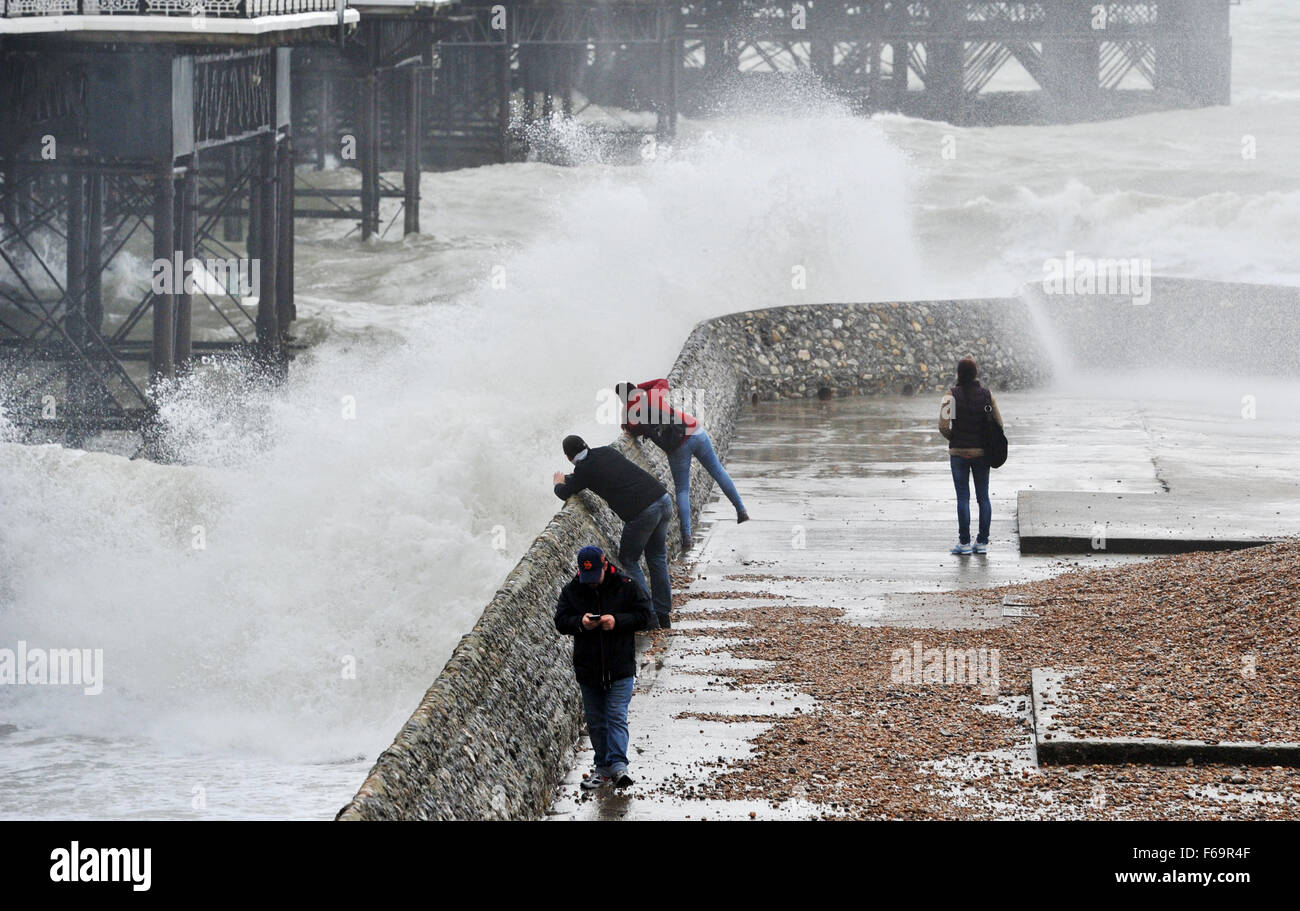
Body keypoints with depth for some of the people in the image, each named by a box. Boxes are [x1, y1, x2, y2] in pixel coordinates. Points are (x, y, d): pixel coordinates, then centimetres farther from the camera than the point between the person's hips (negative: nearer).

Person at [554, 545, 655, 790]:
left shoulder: (627, 587, -5)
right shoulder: (571, 591, 3)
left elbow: (647, 618, -5)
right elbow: (560, 621, 2)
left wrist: (617, 621, -19)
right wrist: (579, 623, -19)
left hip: (620, 669, -3)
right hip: (587, 669, 3)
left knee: (617, 717, -12)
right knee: (595, 721, 9)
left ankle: (617, 763, -17)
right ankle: (603, 767, 17)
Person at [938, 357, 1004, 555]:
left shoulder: (952, 395, -9)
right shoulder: (987, 394, -1)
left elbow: (943, 426, -15)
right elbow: (999, 425, 0)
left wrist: (952, 439, 5)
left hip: (959, 451, -3)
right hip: (982, 451, 3)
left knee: (963, 497, 1)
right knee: (983, 496, 10)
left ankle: (964, 543, 2)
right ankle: (982, 542, 10)